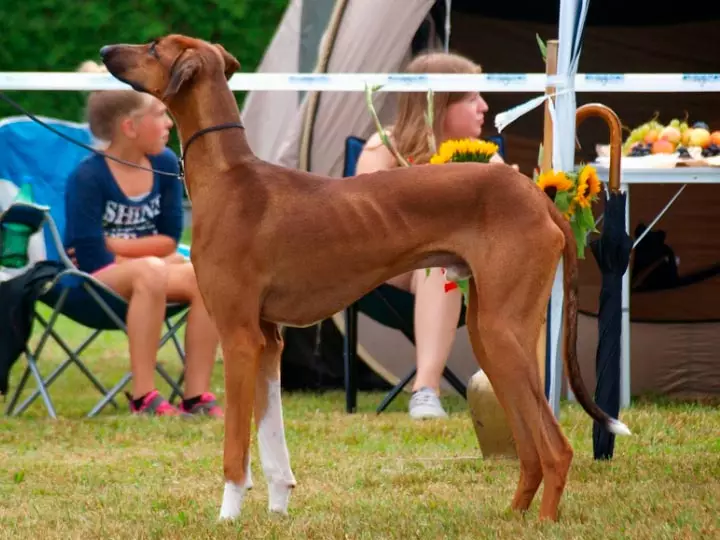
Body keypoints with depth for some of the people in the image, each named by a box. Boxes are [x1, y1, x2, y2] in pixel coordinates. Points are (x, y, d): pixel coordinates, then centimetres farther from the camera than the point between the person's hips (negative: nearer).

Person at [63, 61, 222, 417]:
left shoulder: (165, 164, 2)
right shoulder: (87, 178, -16)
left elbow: (169, 240, 0)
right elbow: (94, 260, -20)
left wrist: (112, 246, -11)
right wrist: (143, 253, -12)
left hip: (150, 272, 6)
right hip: (94, 281, -6)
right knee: (149, 271, -37)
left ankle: (196, 395, -20)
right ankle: (143, 397, -34)